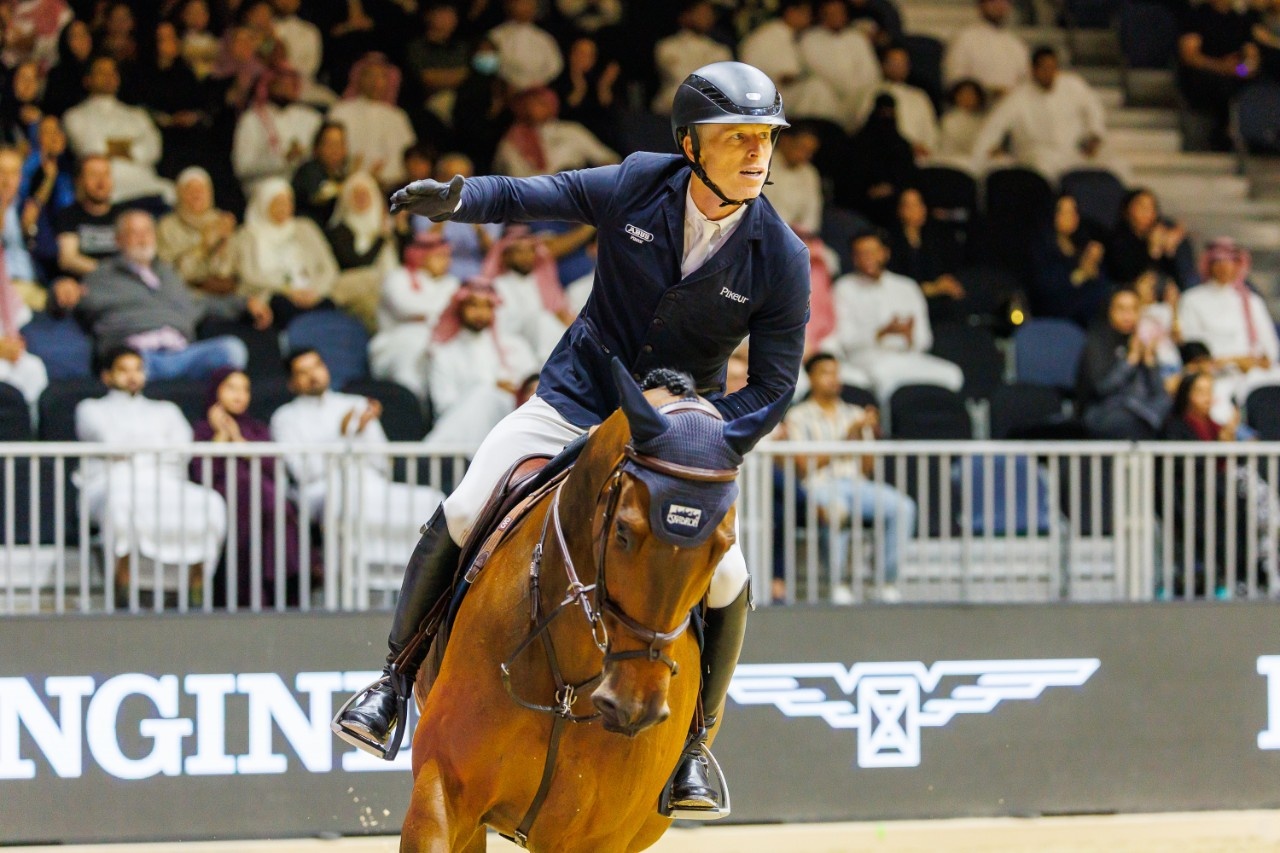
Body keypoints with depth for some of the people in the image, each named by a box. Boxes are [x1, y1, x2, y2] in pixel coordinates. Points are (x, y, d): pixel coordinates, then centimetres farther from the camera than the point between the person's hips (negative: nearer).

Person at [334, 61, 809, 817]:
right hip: (576, 404, 1)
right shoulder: (638, 185, -12)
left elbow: (773, 388, -11)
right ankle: (398, 681, 6)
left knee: (726, 580, -16)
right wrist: (457, 198, -19)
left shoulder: (781, 258, -16)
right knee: (460, 518, -12)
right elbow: (538, 197, 0)